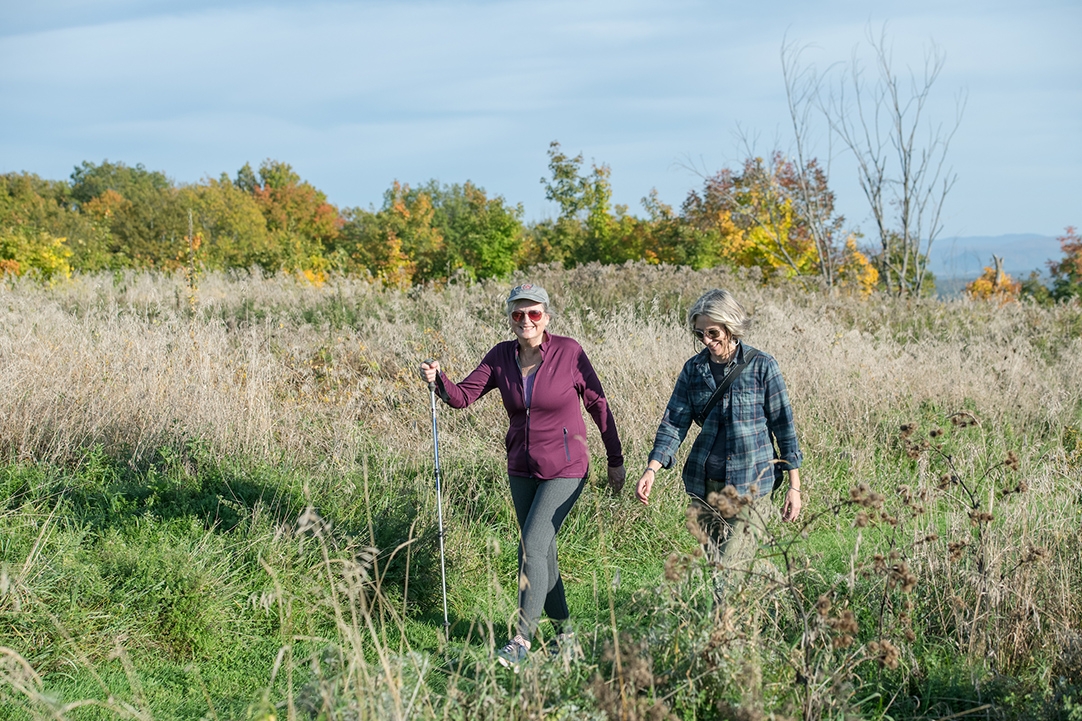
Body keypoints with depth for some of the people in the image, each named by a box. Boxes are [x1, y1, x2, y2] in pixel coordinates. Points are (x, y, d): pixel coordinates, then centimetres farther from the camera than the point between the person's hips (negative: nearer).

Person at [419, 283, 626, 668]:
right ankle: (564, 633, 27)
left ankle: (522, 639, -11)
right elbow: (463, 395, -5)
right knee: (543, 552, 12)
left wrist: (615, 459, 0)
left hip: (565, 469, -5)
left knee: (532, 545, -16)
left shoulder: (568, 352, -12)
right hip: (521, 470, 5)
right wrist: (438, 379, -27)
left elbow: (598, 404, -5)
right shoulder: (501, 356, -1)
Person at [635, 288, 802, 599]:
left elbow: (783, 424, -1)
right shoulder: (694, 369, 5)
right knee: (713, 567, 9)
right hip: (703, 484, 4)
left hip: (749, 484, -4)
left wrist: (794, 486, 0)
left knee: (731, 571, -13)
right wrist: (652, 469, -15)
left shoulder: (761, 366, -5)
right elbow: (674, 421, 1)